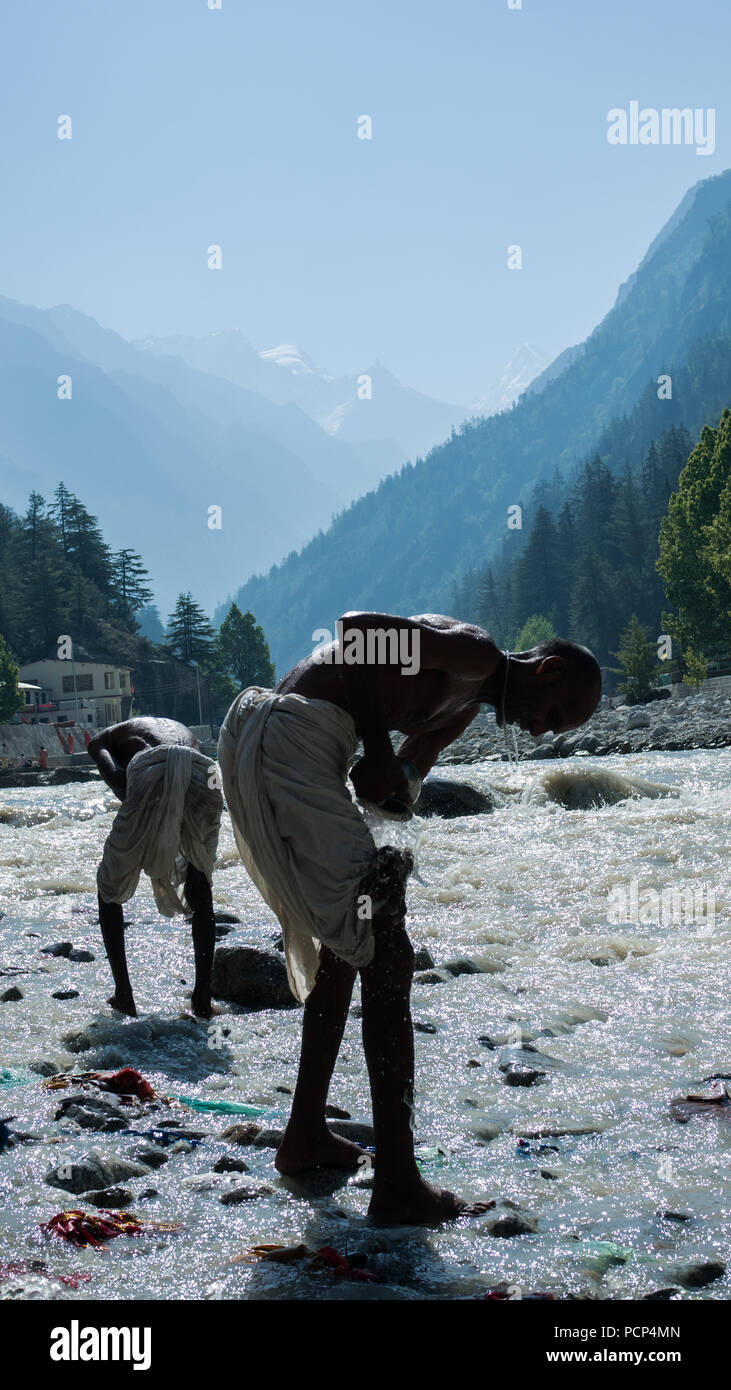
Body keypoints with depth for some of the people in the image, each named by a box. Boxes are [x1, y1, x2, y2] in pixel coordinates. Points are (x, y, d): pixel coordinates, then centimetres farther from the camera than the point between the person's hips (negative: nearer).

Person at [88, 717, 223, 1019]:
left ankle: (123, 994, 14)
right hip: (204, 780, 3)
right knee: (200, 891, 25)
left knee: (110, 886, 20)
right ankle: (203, 996, 16)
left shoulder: (114, 734, 35)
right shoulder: (183, 731, 43)